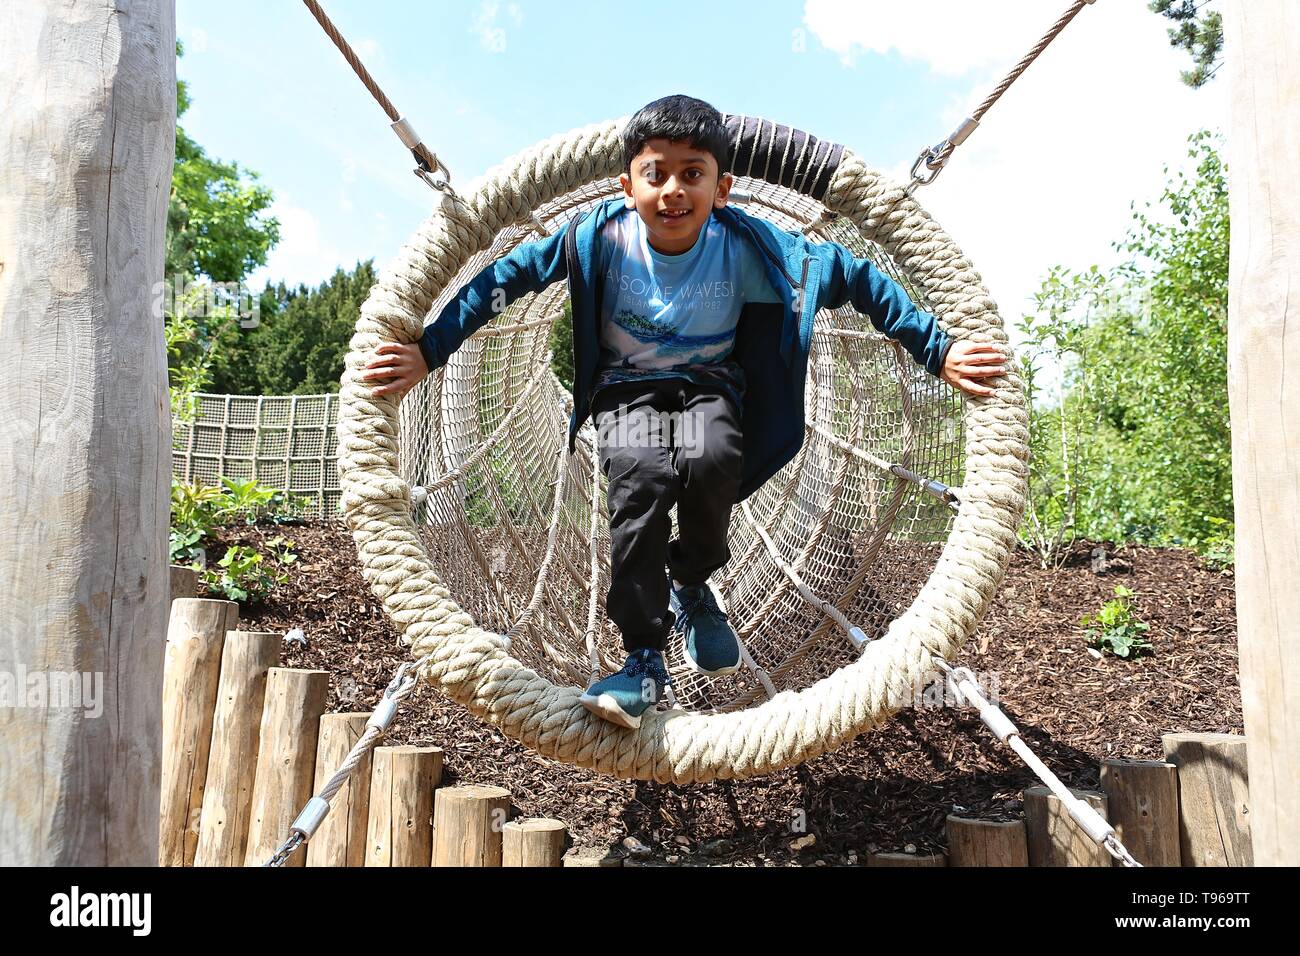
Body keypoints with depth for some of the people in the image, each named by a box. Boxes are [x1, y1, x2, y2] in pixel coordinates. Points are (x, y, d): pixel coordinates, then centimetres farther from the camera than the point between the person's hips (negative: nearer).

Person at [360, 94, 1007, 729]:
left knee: (712, 457, -34)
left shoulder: (745, 245, -19)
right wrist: (428, 351, -17)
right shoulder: (603, 234, -18)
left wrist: (938, 352, -17)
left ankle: (693, 585, 0)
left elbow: (853, 277, -14)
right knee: (643, 477, -31)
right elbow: (507, 276, -13)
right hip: (627, 388, 0)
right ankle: (645, 662, -18)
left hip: (710, 385, 1)